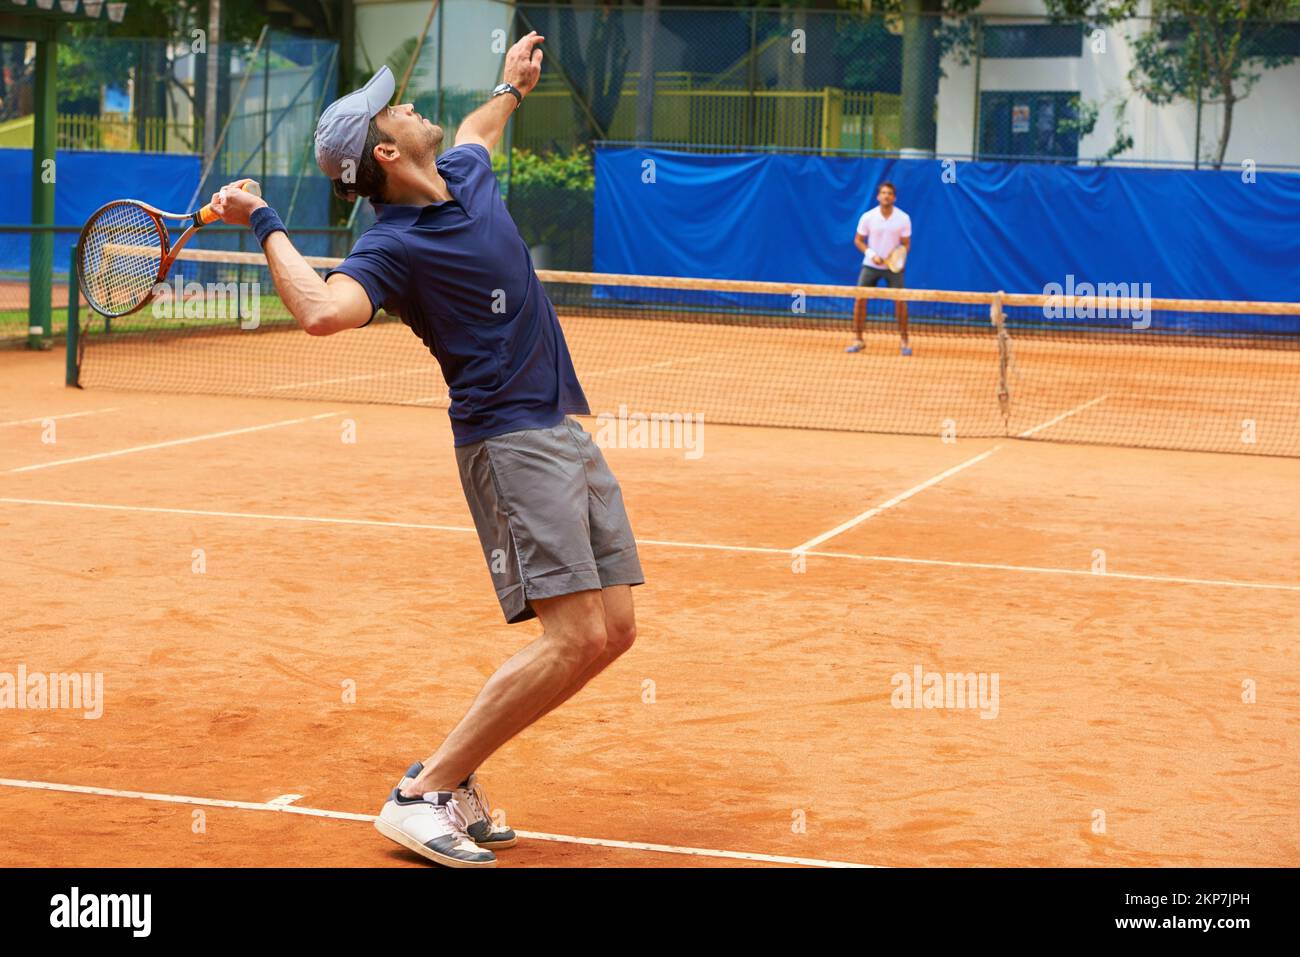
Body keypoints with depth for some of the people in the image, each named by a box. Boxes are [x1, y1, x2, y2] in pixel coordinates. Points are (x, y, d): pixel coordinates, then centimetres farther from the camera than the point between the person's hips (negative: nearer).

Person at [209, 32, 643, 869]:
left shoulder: (467, 173, 11)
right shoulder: (393, 246, -14)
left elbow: (476, 130, 38)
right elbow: (323, 311, -34)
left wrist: (511, 84, 49)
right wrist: (266, 227, -27)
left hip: (569, 432, 9)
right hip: (513, 442, -9)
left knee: (615, 627, 4)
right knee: (576, 637, -18)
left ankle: (454, 775, 10)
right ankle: (424, 793, -9)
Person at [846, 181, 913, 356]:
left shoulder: (903, 218, -7)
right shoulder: (867, 217, -7)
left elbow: (906, 244, -1)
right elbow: (858, 240, 2)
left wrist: (899, 255, -22)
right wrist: (871, 254, -14)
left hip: (894, 266, -1)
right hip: (870, 265, 1)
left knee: (899, 301, -9)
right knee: (860, 298, -7)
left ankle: (904, 340, 5)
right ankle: (857, 340, 5)